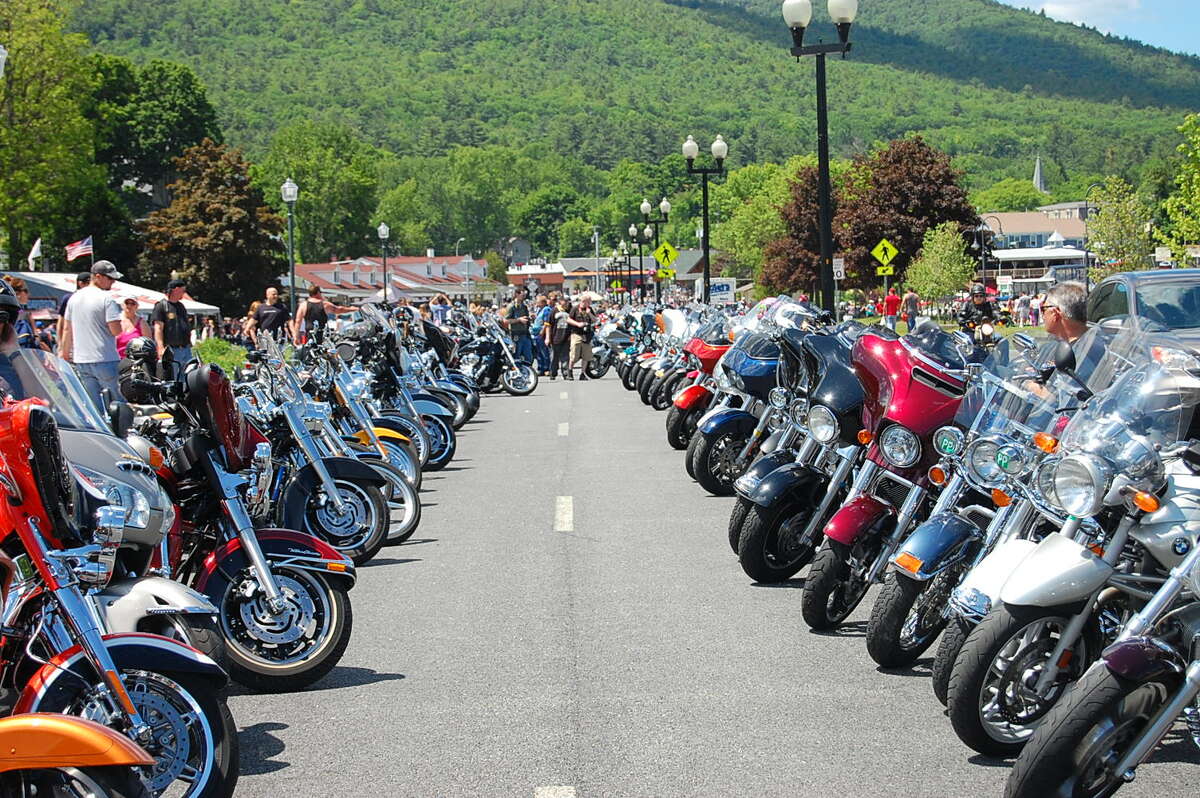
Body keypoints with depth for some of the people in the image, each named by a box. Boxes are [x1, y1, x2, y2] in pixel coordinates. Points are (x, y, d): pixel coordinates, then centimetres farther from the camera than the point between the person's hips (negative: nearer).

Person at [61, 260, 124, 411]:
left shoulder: (74, 298, 11)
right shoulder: (107, 298, -11)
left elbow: (67, 329, 16)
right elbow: (116, 330, -17)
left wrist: (65, 353, 24)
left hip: (81, 360, 6)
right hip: (104, 359, -6)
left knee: (93, 403, 7)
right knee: (118, 404, 0)